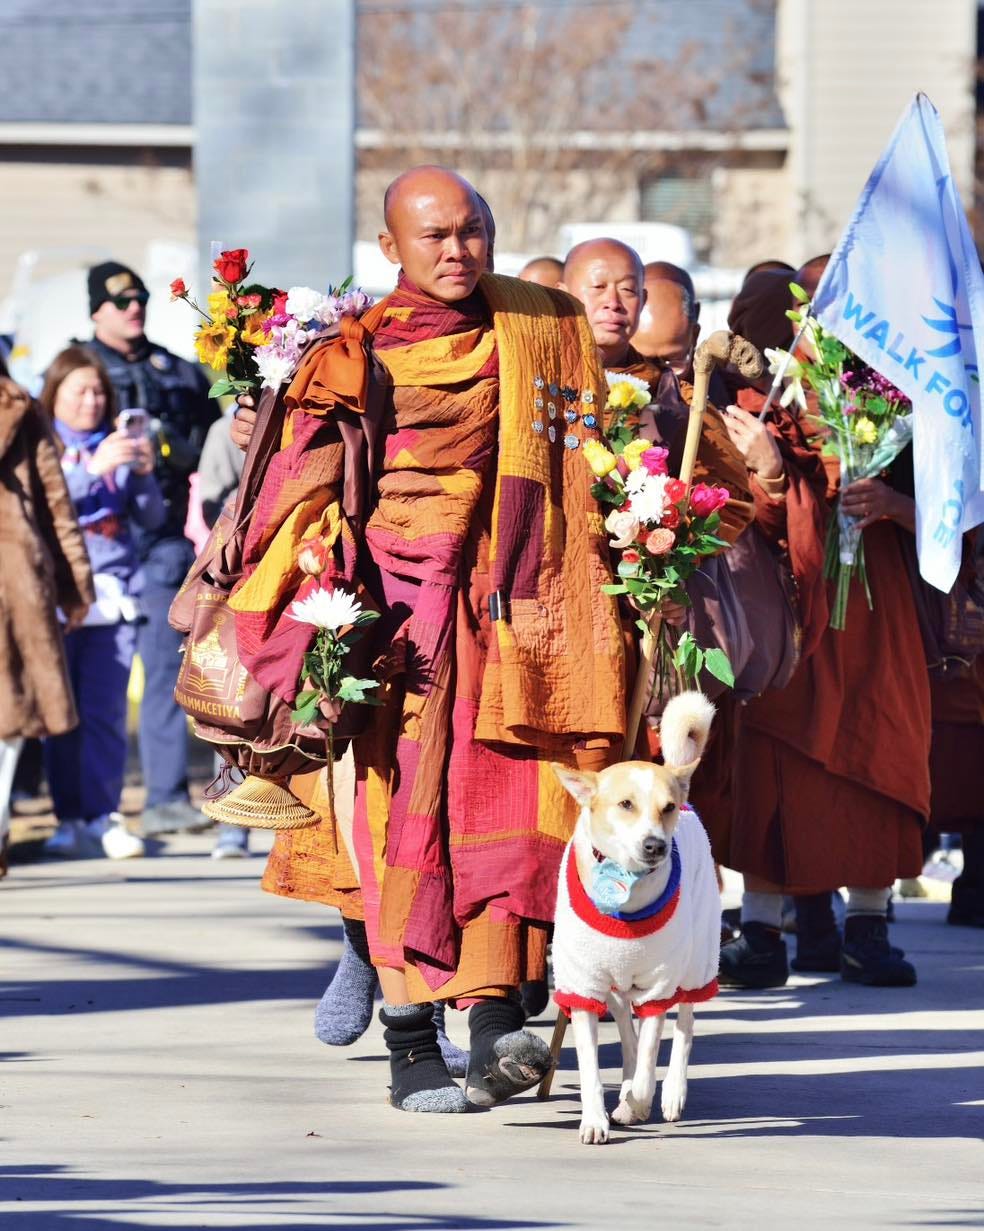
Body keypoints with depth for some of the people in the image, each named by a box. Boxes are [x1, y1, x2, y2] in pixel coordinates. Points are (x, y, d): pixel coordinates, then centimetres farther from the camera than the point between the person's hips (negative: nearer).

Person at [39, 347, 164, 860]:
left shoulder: (117, 444, 13)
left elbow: (152, 518, 11)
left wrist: (143, 473, -7)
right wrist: (93, 468, -21)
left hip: (114, 595, 2)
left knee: (106, 710, -6)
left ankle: (103, 813, -8)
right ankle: (69, 817, 4)